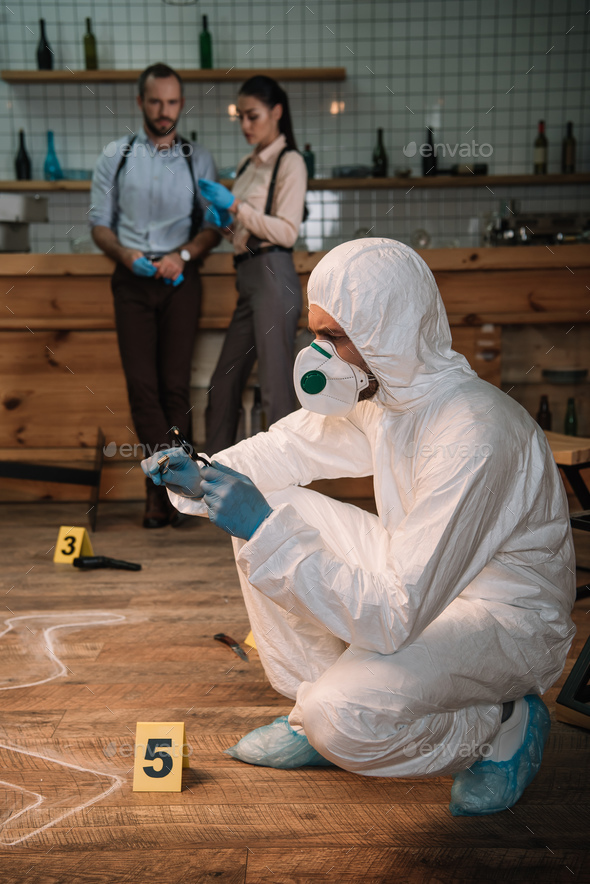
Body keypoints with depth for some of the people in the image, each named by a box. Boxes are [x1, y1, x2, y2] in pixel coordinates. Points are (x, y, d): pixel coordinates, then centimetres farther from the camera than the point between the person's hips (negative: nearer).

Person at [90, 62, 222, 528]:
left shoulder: (199, 159, 8)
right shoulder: (116, 156, 10)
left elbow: (213, 226, 5)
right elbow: (100, 223, 9)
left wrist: (182, 255, -13)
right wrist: (124, 253, -11)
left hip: (180, 278, -1)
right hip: (132, 278, 1)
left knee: (176, 384, -4)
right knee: (141, 384, -6)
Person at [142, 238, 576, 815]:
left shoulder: (470, 438, -33)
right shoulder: (382, 384, -7)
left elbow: (394, 616, -35)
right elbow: (285, 447, 11)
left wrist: (267, 530, -35)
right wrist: (199, 478, -7)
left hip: (508, 616, -8)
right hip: (422, 576, 8)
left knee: (343, 719, -30)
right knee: (267, 514, -2)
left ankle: (503, 729, 0)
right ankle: (313, 714, 10)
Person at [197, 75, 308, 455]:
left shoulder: (290, 162, -3)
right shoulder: (247, 165, 19)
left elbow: (286, 232, -13)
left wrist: (236, 207, -16)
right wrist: (223, 222, 3)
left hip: (273, 276, -8)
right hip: (248, 278, 9)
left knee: (276, 387, -7)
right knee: (225, 383, 12)